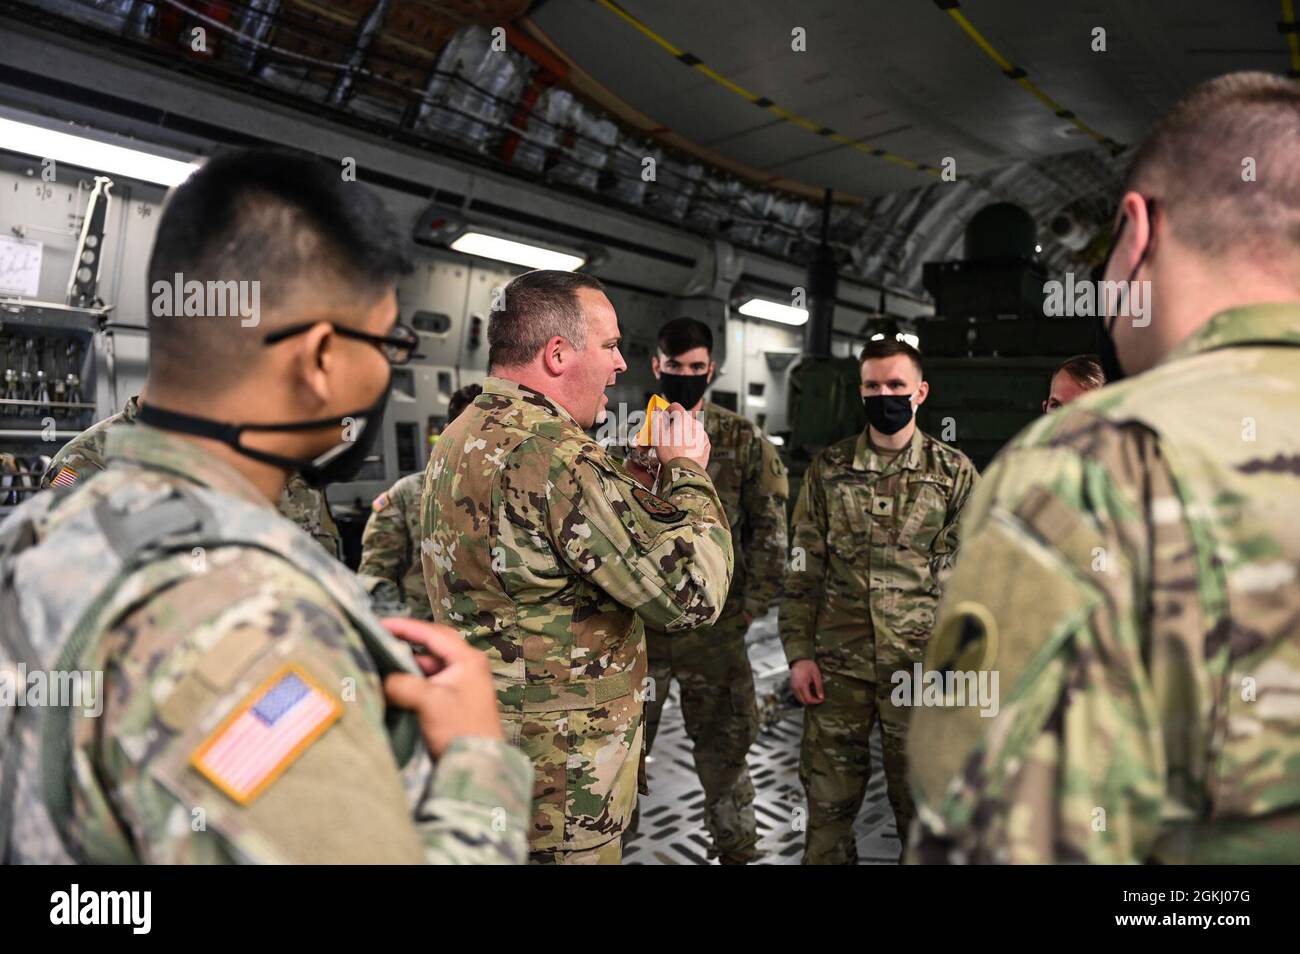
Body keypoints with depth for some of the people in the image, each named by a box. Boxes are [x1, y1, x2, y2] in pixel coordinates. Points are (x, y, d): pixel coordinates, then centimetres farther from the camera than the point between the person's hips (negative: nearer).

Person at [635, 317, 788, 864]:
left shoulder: (744, 442, 0)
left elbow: (769, 527, 1)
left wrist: (752, 603, -3)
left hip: (715, 627, 0)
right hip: (637, 624, 1)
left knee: (723, 745, 13)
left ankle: (736, 848, 31)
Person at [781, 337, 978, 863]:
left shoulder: (955, 472, 1)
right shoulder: (827, 469, 5)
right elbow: (802, 569, 6)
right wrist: (799, 652, 0)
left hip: (919, 666, -1)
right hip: (836, 666, 2)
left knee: (918, 800, 12)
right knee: (827, 801, 10)